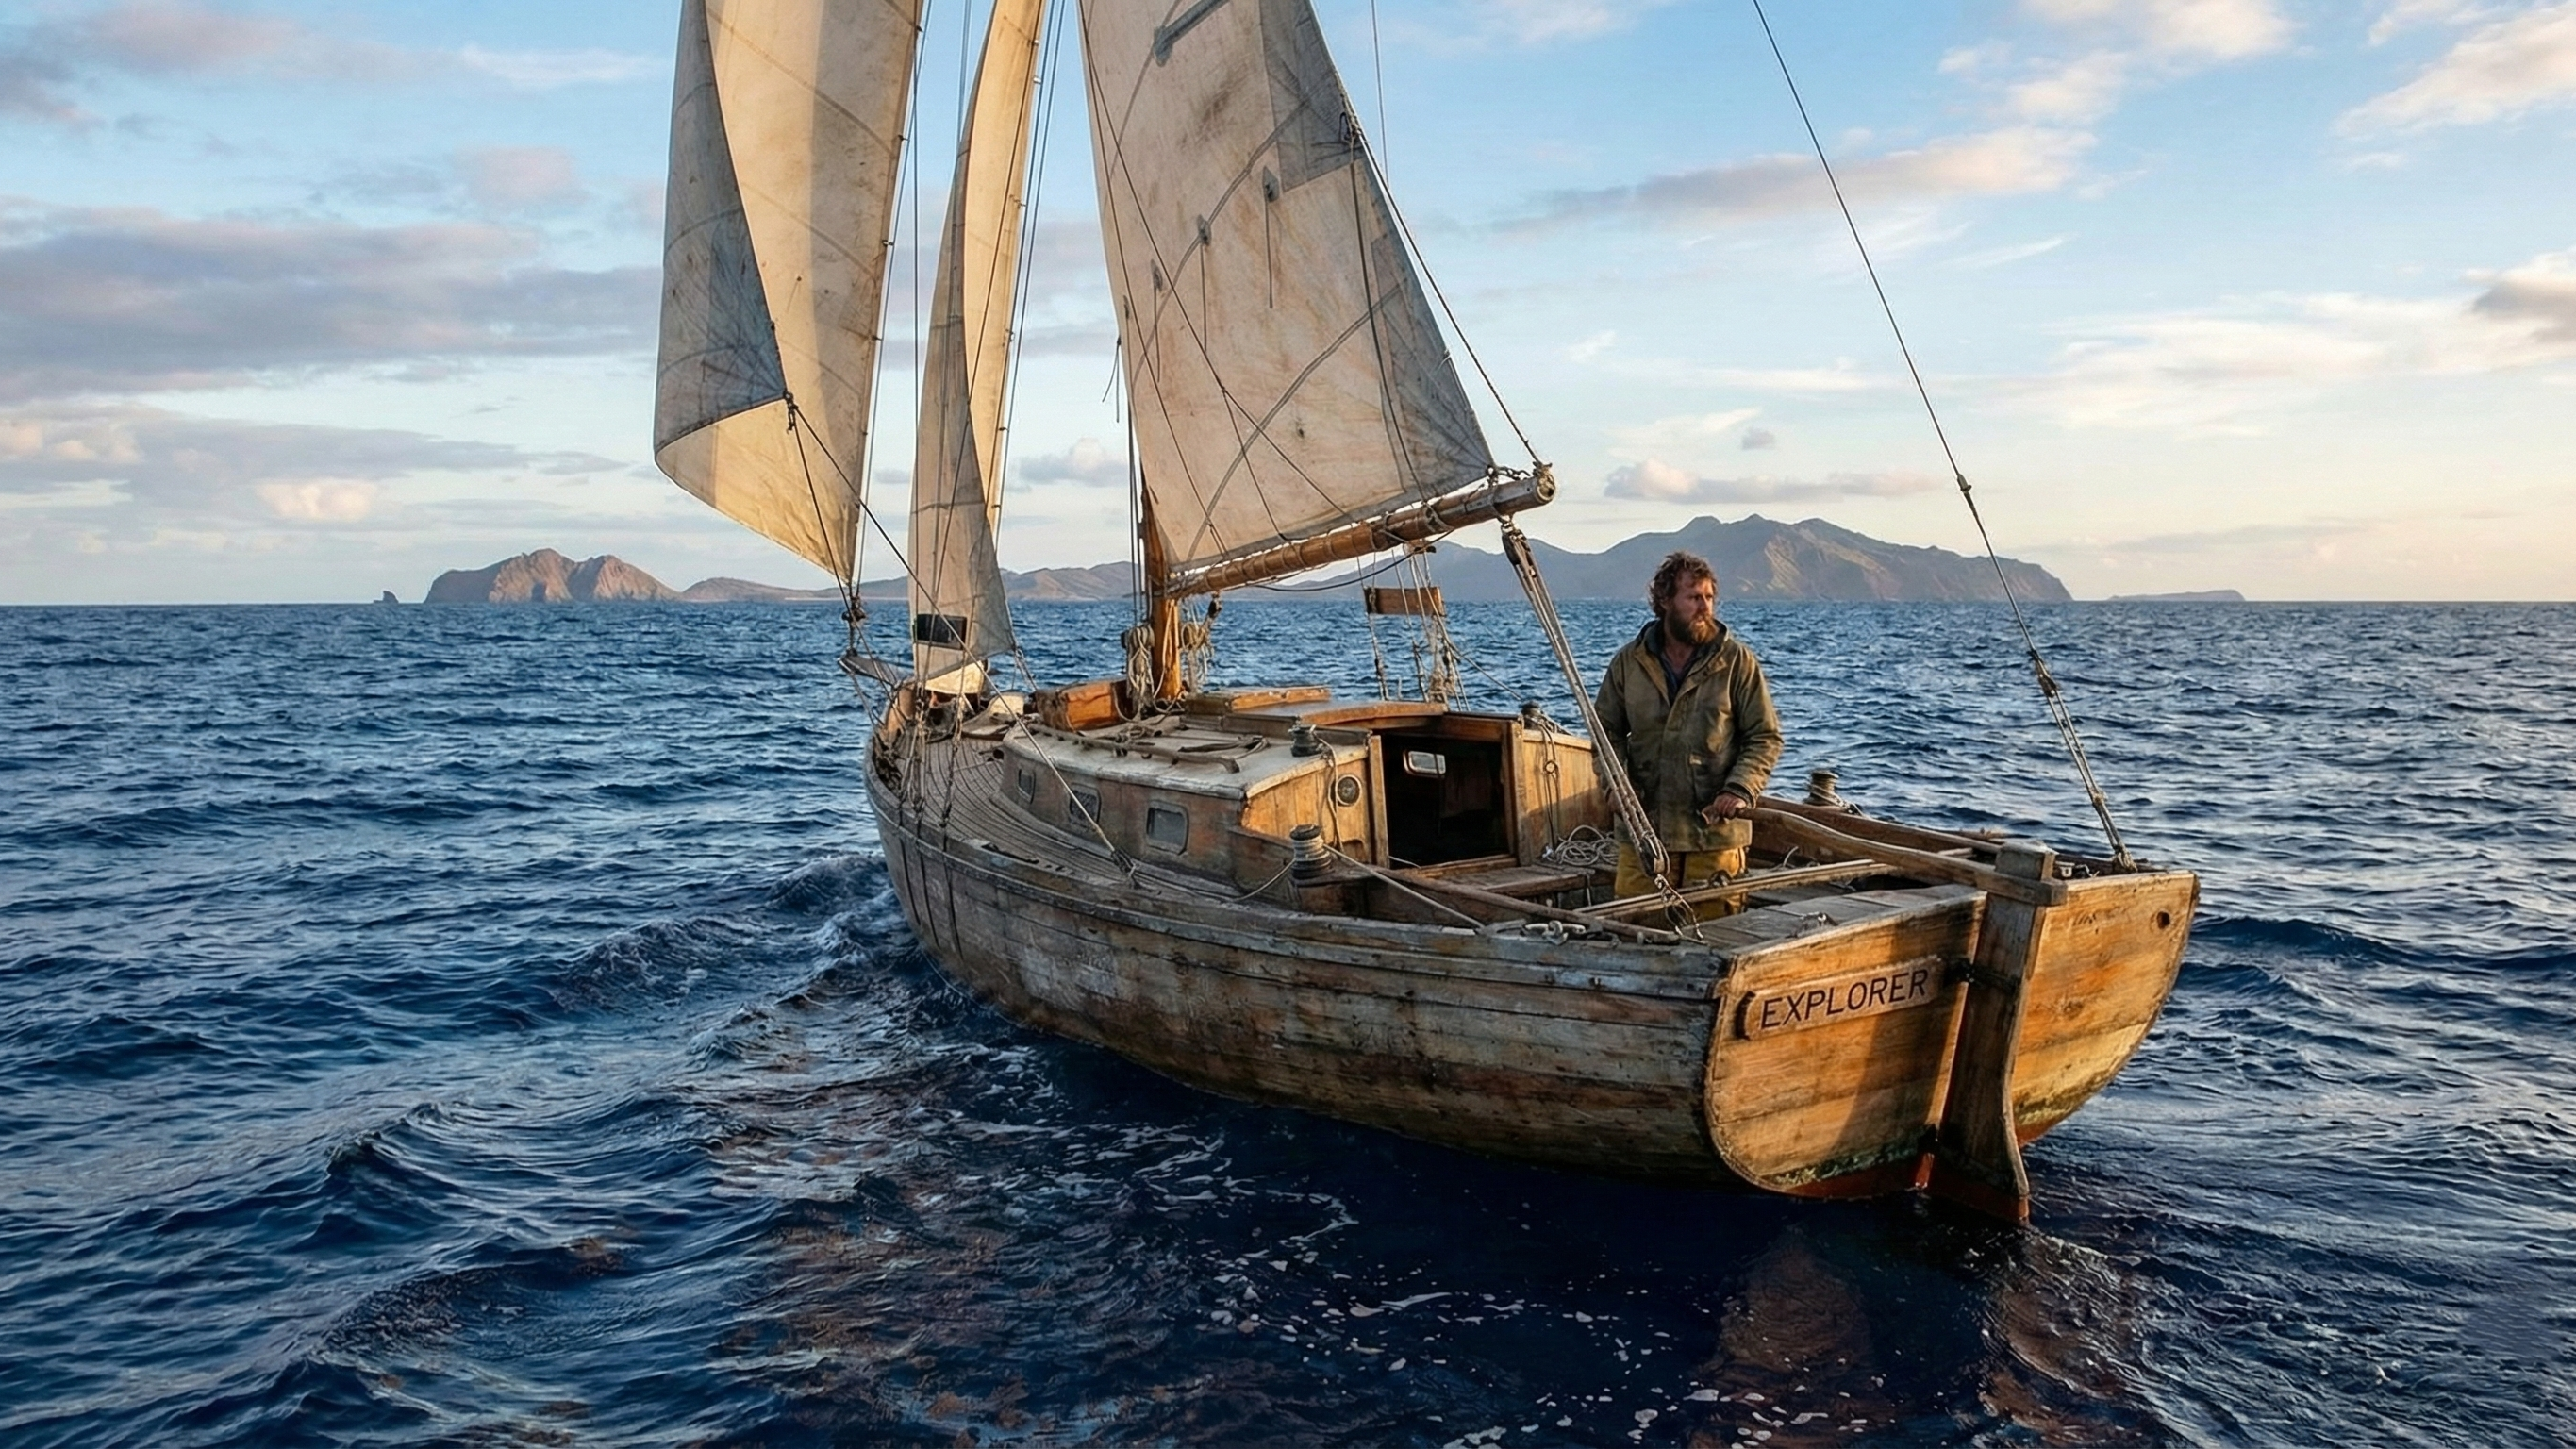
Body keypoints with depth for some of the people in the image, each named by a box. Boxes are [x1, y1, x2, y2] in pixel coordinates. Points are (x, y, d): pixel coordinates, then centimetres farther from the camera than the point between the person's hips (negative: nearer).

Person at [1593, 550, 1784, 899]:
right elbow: (1607, 730, 12)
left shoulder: (1737, 661, -1)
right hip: (1643, 831, 2)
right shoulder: (1628, 662, 5)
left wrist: (1740, 791, -14)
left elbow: (1766, 738, 1)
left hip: (1716, 832, -1)